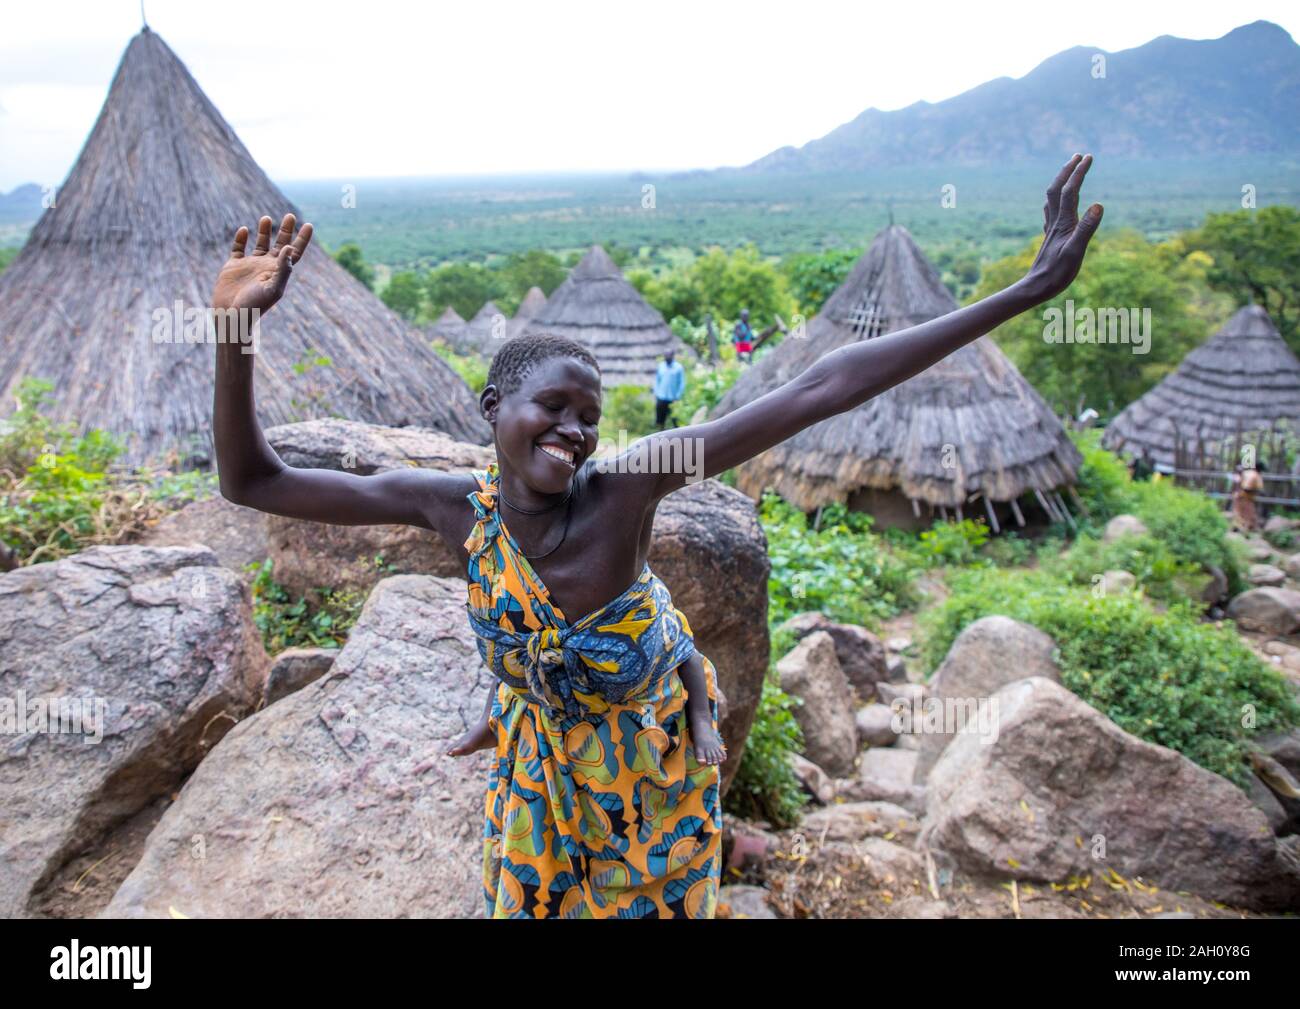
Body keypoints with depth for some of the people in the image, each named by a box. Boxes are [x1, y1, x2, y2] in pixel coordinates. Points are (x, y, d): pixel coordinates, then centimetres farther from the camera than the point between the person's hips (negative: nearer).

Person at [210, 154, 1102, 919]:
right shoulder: (452, 505, -25)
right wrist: (235, 334, -34)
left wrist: (1028, 291, -40)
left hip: (651, 736, -2)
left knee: (656, 888, 23)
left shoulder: (627, 485, -34)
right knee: (534, 890, 25)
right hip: (539, 750, 2)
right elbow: (252, 481, -19)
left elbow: (818, 392, -40)